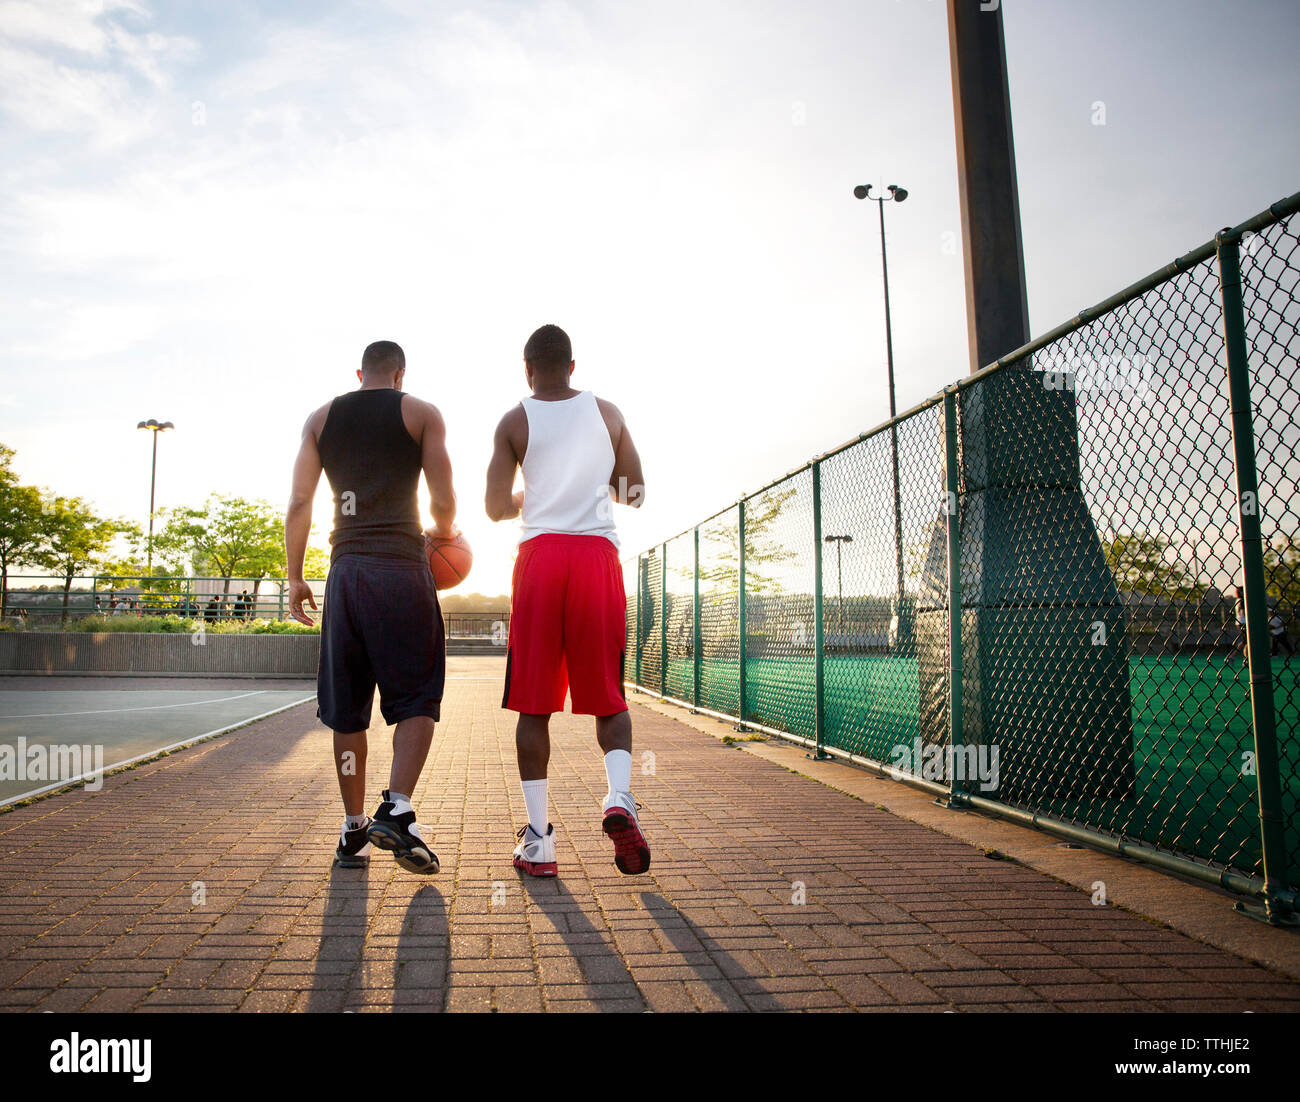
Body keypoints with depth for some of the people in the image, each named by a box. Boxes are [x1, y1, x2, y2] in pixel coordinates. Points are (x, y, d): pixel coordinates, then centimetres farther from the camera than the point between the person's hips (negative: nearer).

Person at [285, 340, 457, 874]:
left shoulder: (320, 418, 15)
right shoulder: (421, 413, 6)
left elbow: (299, 502, 7)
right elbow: (444, 501, -1)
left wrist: (294, 578, 11)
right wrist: (444, 535, 20)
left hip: (345, 569, 4)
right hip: (403, 566, -3)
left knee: (347, 707, 10)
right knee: (417, 698, 3)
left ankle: (353, 830, 16)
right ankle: (396, 810, -13)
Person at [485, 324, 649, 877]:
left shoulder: (515, 422, 6)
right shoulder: (607, 412, 12)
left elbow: (496, 508, 5)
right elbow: (634, 493, 16)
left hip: (539, 555, -1)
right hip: (598, 555, 1)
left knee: (533, 704, 5)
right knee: (608, 697, 10)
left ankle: (539, 837, 6)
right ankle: (618, 797, -13)